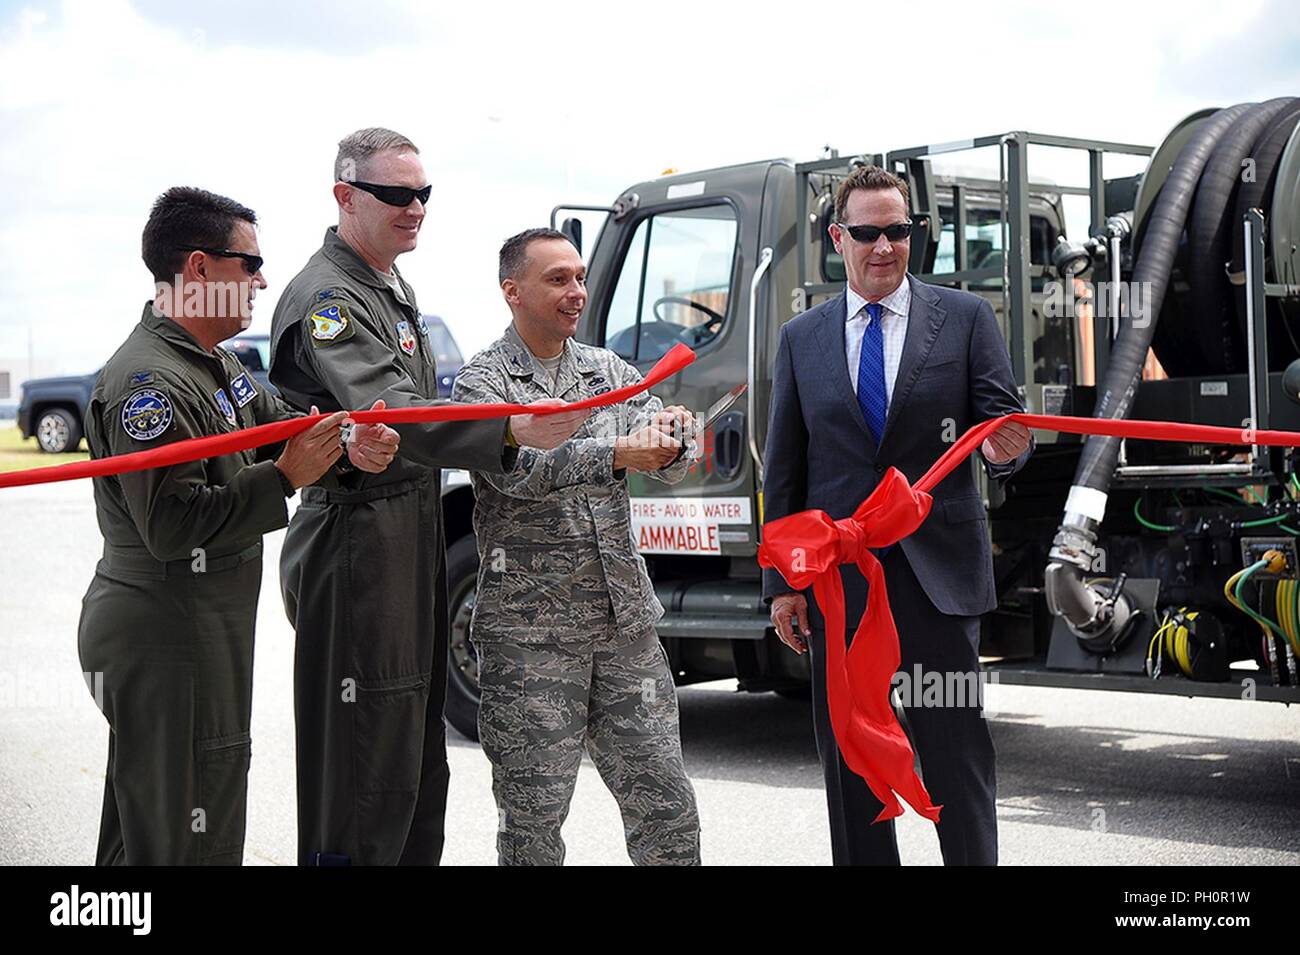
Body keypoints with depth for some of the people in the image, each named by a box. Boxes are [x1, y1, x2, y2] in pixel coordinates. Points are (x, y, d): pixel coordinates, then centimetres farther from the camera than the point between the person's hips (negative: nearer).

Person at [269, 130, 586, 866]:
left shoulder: (392, 287, 17)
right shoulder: (327, 297, -16)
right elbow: (388, 415, -31)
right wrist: (512, 431, -43)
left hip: (414, 546, 10)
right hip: (359, 551, -10)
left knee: (420, 758, 15)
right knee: (366, 765, -8)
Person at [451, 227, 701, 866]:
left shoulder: (609, 371, 13)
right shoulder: (483, 381, -1)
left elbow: (670, 468, 3)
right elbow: (517, 469, -20)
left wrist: (666, 435, -21)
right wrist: (616, 452, -34)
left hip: (625, 618, 4)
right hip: (530, 632, -4)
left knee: (667, 811, 5)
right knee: (532, 822, 1)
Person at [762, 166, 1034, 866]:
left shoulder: (964, 317, 5)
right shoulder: (801, 338, 11)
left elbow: (1001, 422, 3)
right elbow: (783, 470, 10)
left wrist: (1004, 447, -22)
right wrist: (781, 582, 5)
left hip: (937, 572, -2)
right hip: (837, 578, 2)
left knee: (957, 749, -2)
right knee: (849, 761, 7)